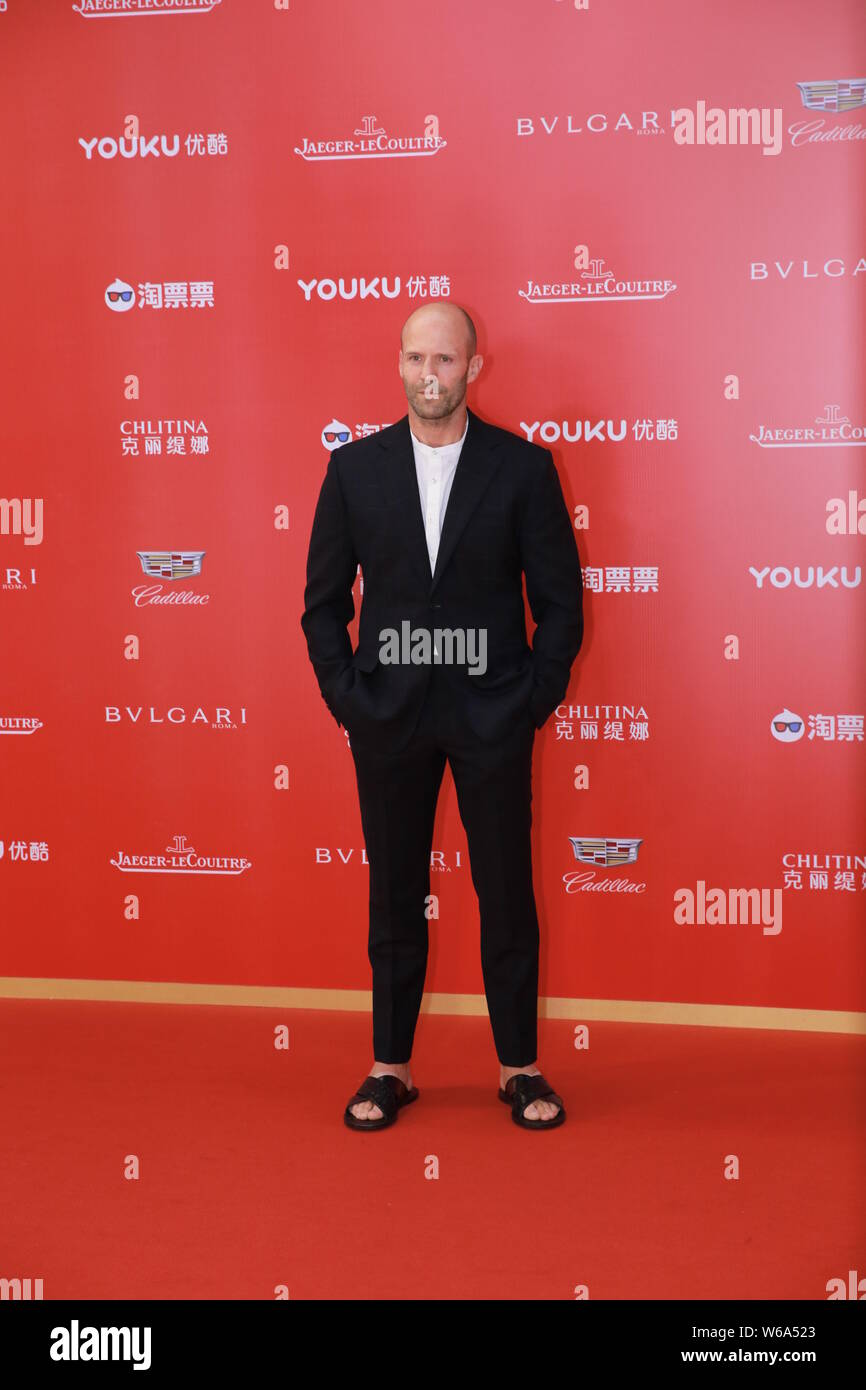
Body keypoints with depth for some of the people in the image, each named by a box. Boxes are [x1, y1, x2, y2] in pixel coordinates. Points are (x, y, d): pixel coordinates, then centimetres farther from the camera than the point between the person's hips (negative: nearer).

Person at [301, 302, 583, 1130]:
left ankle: (519, 1067, 23)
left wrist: (535, 699, -6)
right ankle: (390, 1067, 24)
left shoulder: (522, 467, -1)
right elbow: (324, 601, 7)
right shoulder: (354, 468, 3)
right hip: (389, 719, 1)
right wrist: (346, 697, -1)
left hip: (492, 719, -1)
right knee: (394, 898, 11)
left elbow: (560, 599, 1)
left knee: (507, 897, 7)